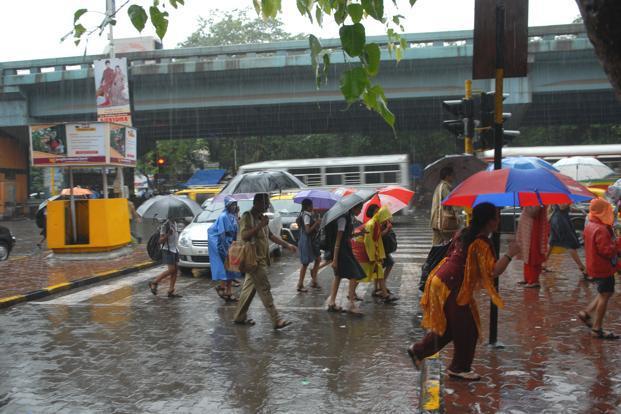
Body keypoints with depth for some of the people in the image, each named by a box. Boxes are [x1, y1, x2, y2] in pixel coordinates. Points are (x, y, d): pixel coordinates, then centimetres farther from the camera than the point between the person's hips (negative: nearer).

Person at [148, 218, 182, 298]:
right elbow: (161, 240, -16)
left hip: (174, 249, 8)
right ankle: (154, 283, 1)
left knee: (175, 269, 3)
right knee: (171, 269, -12)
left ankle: (171, 291, 5)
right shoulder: (165, 225, -15)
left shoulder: (174, 223, 11)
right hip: (168, 250, -8)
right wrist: (168, 234, -30)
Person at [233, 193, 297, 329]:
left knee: (249, 288, 14)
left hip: (261, 259, 9)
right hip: (254, 259, -9)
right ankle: (276, 320, -8)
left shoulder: (261, 217, 16)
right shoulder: (247, 217, -13)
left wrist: (287, 245, 18)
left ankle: (240, 317, 23)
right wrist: (260, 225, -29)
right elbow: (244, 235, -26)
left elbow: (271, 235, 23)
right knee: (264, 289, -8)